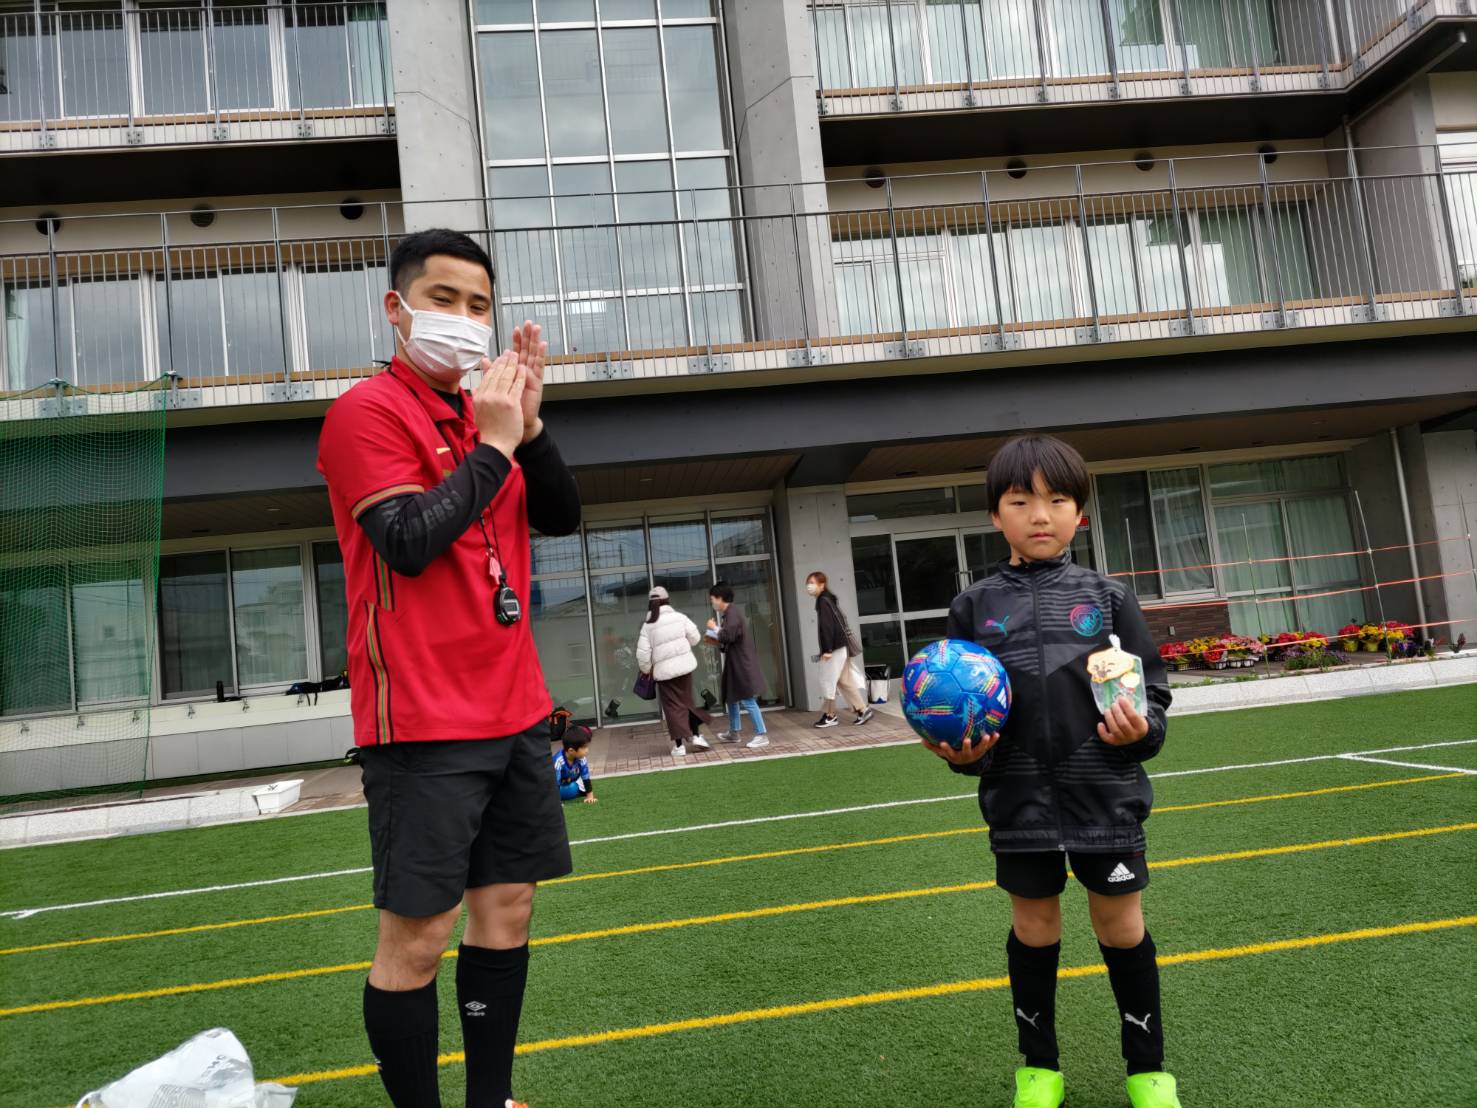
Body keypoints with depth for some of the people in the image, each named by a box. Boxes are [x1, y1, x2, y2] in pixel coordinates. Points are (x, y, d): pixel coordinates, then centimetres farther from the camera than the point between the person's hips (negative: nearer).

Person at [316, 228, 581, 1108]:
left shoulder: (485, 415, 14)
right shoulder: (369, 411, -7)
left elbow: (563, 517, 9)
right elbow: (409, 540, -19)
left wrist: (529, 422, -3)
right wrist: (494, 444, -13)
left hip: (514, 711, 8)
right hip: (424, 724, -7)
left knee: (507, 905, 12)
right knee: (417, 936, -2)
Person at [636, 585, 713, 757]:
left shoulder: (648, 625, -4)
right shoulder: (679, 617, -3)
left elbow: (642, 653, -6)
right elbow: (695, 638, 1)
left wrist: (646, 669, 11)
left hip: (663, 670, -1)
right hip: (684, 665, 1)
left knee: (673, 706, 4)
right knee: (686, 701, 17)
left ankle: (679, 745, 3)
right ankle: (696, 736, 16)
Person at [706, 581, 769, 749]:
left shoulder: (732, 612, -15)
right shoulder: (729, 613, 15)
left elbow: (729, 636, -27)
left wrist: (714, 628, -12)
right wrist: (717, 643, 9)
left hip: (742, 664, -11)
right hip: (735, 664, 11)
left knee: (747, 699, -9)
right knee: (731, 697, 19)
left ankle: (762, 735, -6)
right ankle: (734, 732, 32)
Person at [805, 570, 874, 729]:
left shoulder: (823, 601, -12)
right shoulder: (828, 599, 17)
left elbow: (827, 626, -20)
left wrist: (827, 650, -21)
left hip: (835, 647, -10)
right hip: (842, 646, 10)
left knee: (828, 681, -2)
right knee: (845, 681, 12)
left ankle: (830, 716, 5)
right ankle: (862, 710, 12)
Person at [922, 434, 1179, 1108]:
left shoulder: (1107, 597, 1)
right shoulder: (975, 607, 2)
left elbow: (1151, 687, 3)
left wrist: (1141, 729, -16)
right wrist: (962, 751, -13)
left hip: (1105, 794, 0)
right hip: (1019, 798, 1)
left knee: (1121, 923, 11)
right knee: (1033, 926, 13)